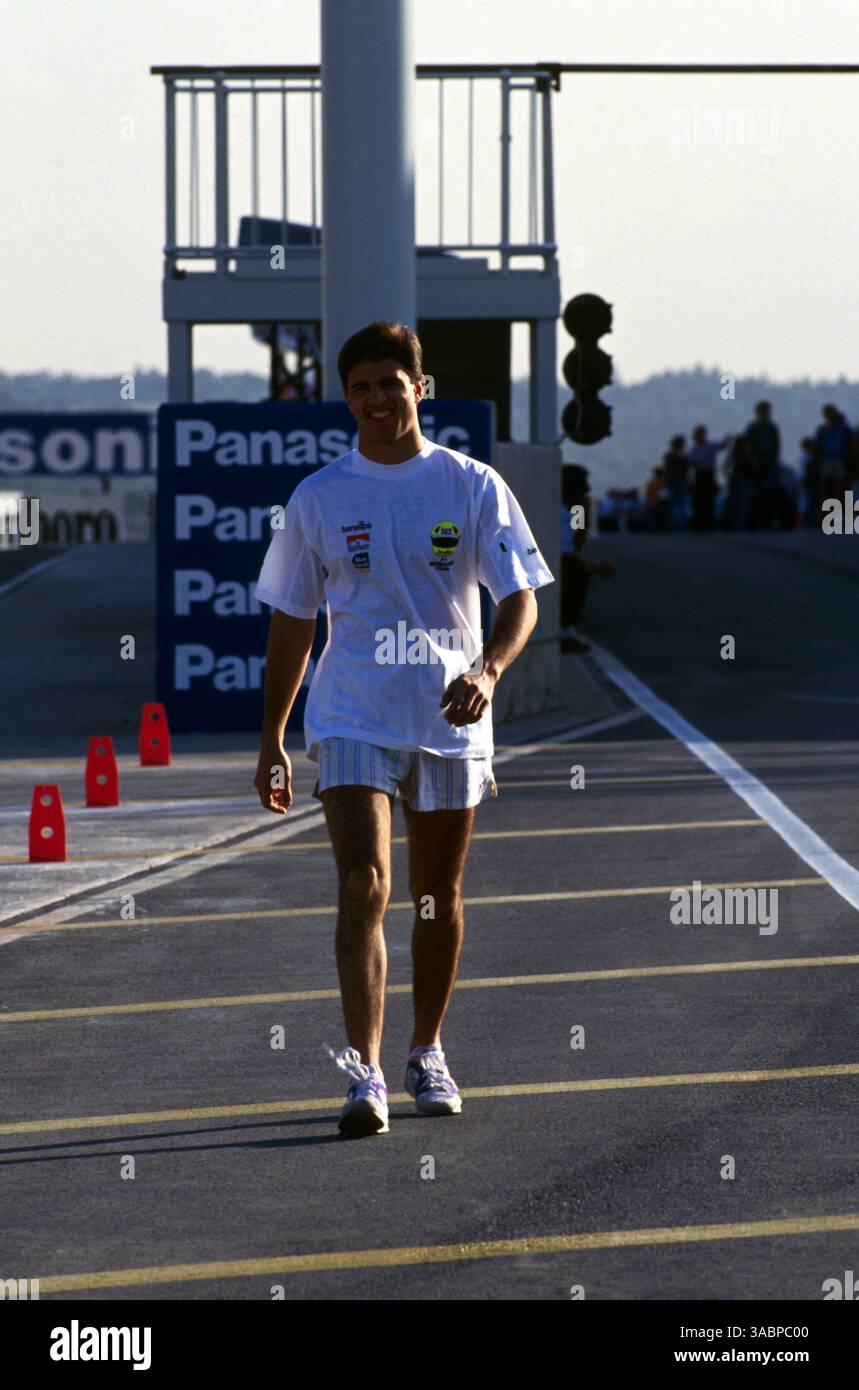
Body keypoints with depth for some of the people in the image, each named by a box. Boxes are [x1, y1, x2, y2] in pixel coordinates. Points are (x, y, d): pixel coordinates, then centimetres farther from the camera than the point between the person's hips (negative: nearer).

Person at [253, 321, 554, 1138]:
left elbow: (520, 599, -3)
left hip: (450, 720, 1)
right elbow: (292, 625, 9)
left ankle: (427, 1054, 30)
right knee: (364, 886, -16)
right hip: (353, 721, -1)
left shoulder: (473, 487, 0)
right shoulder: (318, 498, 2)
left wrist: (488, 670, -24)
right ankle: (365, 1076, -23)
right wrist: (271, 743, 8)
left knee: (437, 899, 12)